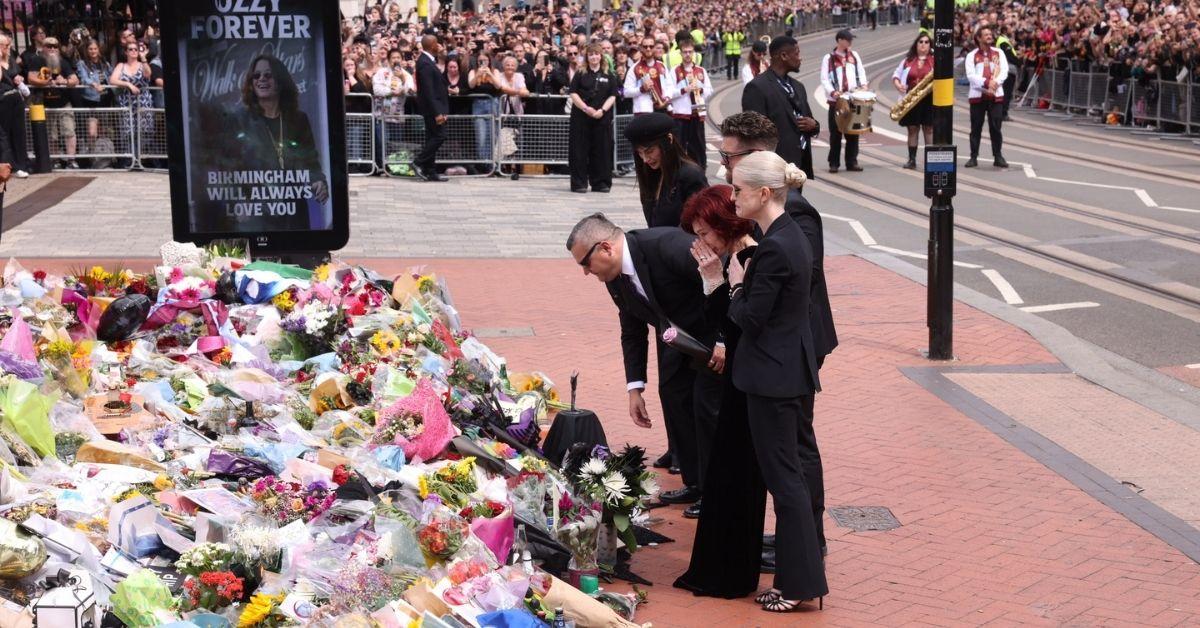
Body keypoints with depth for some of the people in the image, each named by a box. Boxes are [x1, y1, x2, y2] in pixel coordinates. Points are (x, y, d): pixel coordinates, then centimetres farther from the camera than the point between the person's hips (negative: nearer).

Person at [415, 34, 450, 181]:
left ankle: (430, 171, 13)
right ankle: (419, 163, -5)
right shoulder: (425, 64, -20)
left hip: (434, 107, 10)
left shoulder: (427, 60, 10)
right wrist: (437, 112, -25)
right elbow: (428, 91, -24)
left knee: (432, 138, 11)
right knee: (439, 136, -9)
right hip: (432, 107, -10)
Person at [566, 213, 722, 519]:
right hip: (675, 339, 8)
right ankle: (694, 484, 24)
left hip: (718, 335, -8)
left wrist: (725, 341, -30)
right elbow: (632, 331, 7)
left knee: (708, 406, -9)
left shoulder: (667, 245, -33)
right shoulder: (615, 278, -5)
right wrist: (635, 388, 2)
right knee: (673, 399, 10)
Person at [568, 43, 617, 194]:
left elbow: (612, 96, 4)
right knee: (580, 150, -2)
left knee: (602, 149, 1)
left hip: (602, 117, 1)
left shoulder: (609, 76, 10)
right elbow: (573, 94, 0)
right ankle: (579, 183, 2)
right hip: (581, 116, -1)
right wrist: (586, 108, -13)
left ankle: (600, 183, 8)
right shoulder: (580, 74, 7)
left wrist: (602, 110, -12)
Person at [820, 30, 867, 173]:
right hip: (836, 101, -3)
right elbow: (824, 79, -4)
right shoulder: (828, 58, 2)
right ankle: (834, 163, 5)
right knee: (835, 133, -1)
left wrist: (863, 84, -7)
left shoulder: (854, 56, 15)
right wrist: (832, 92, -19)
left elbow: (861, 71, 12)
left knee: (853, 132, 4)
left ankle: (852, 162, 10)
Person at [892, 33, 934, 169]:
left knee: (929, 128, -2)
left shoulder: (935, 60, 3)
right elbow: (896, 75, 14)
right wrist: (898, 85, -6)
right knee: (912, 129, 4)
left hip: (929, 99, -2)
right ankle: (912, 159, 8)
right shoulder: (908, 60, 10)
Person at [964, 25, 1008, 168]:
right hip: (977, 95, -1)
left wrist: (996, 82, -19)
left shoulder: (999, 53, 9)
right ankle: (974, 157, 8)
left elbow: (1004, 71, 0)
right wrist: (986, 82, -22)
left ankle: (998, 157, 7)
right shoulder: (972, 55, 3)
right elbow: (970, 75, -9)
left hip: (996, 95, 1)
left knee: (995, 127, 1)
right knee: (976, 128, 3)